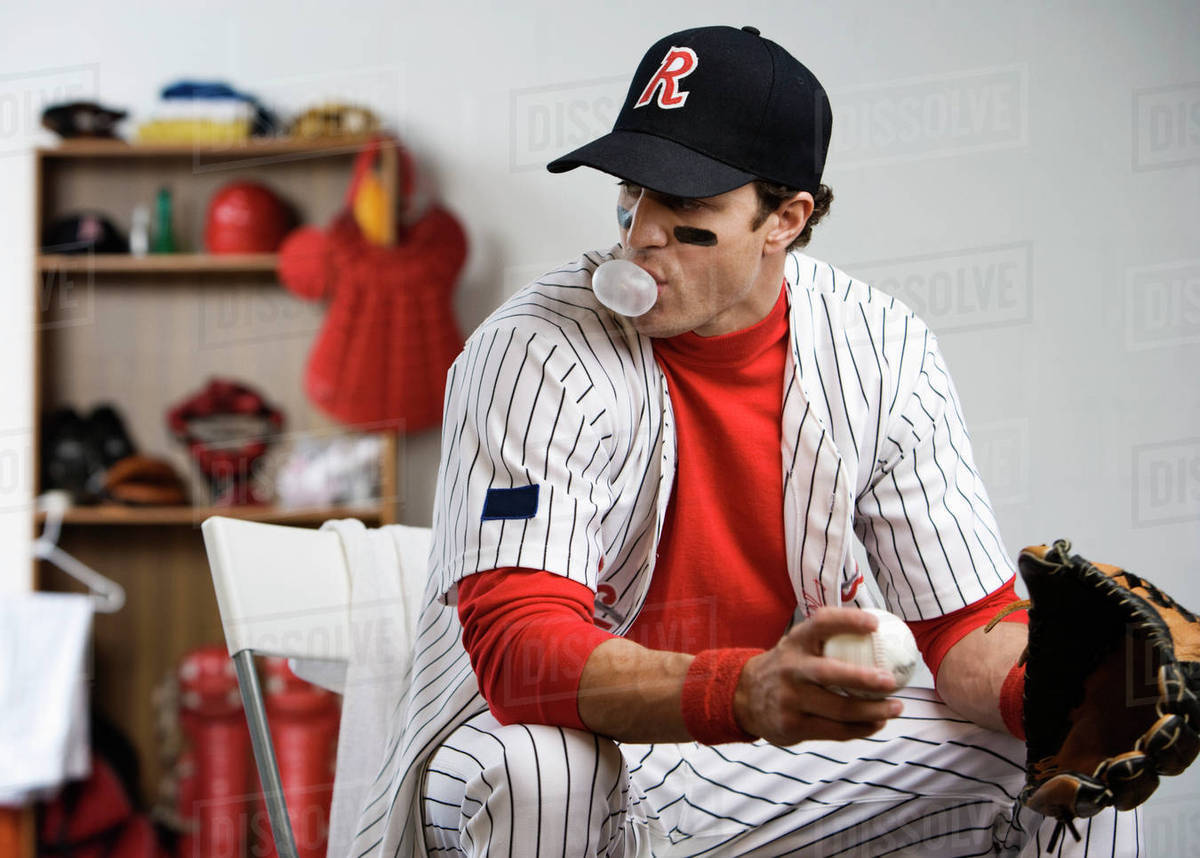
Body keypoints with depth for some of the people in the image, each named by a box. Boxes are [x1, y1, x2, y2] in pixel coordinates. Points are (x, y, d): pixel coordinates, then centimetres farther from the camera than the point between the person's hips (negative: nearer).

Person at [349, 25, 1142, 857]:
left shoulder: (883, 352, -8)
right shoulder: (538, 353, -22)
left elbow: (967, 623, -6)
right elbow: (516, 648, -33)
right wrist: (746, 693, -50)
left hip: (775, 763, 3)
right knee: (540, 769, -38)